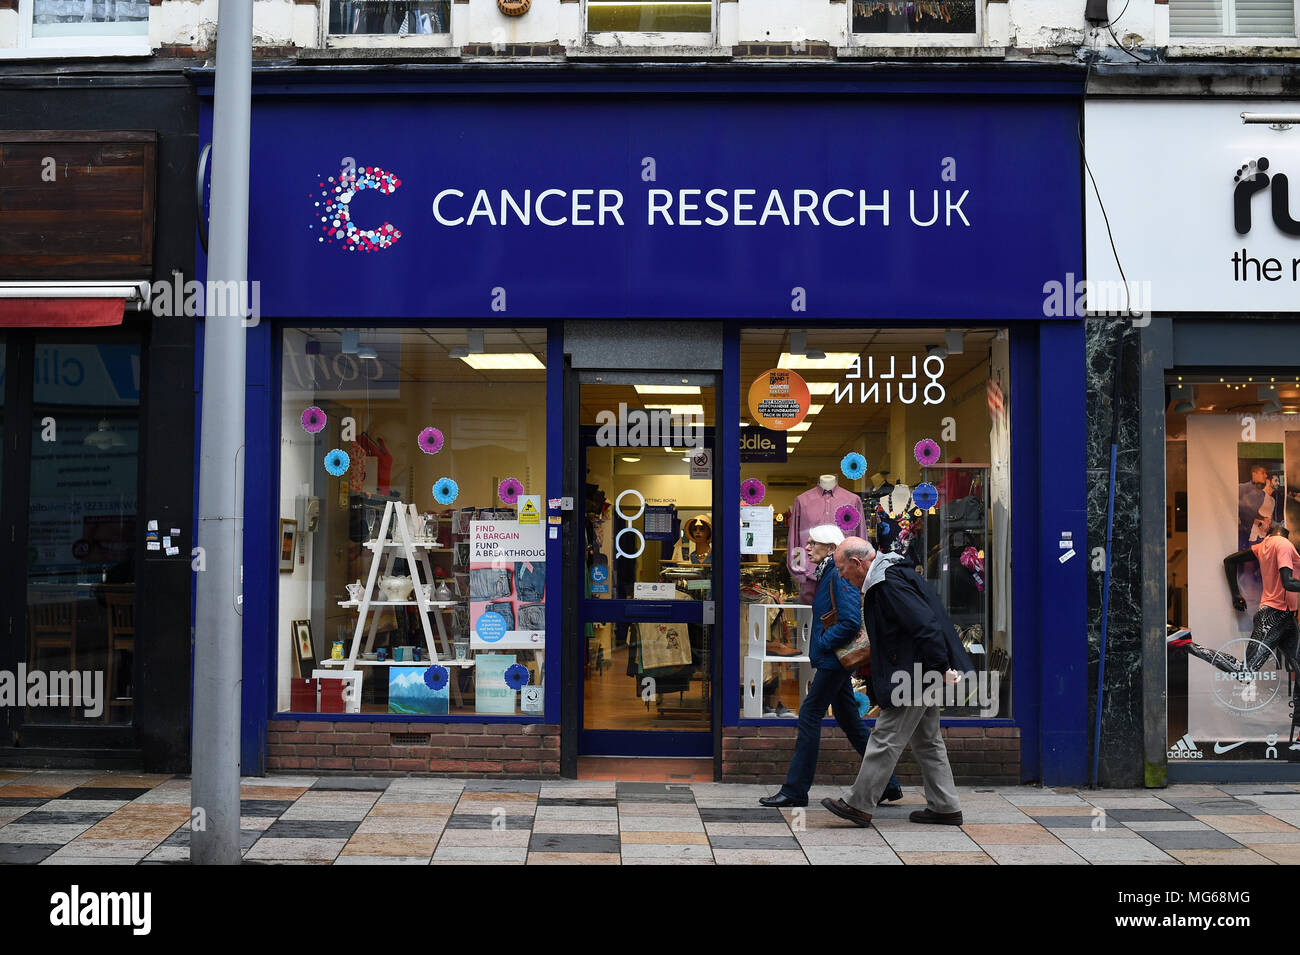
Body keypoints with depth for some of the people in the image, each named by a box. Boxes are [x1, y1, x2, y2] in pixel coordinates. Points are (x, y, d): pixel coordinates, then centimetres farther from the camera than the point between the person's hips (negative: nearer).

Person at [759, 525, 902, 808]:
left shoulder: (840, 575, -15)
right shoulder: (827, 574, 15)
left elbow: (851, 621, -24)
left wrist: (823, 643, -16)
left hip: (834, 659, -10)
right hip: (831, 659, 10)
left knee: (810, 715, -6)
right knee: (849, 721, 13)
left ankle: (795, 790, -1)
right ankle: (888, 783, 19)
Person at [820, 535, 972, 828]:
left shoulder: (889, 583, -20)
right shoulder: (886, 577, 13)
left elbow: (924, 625, -26)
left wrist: (942, 669, -24)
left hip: (913, 674, -11)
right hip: (924, 675, 11)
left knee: (886, 739, -4)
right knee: (927, 741, 15)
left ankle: (857, 804, 2)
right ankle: (945, 807, 20)